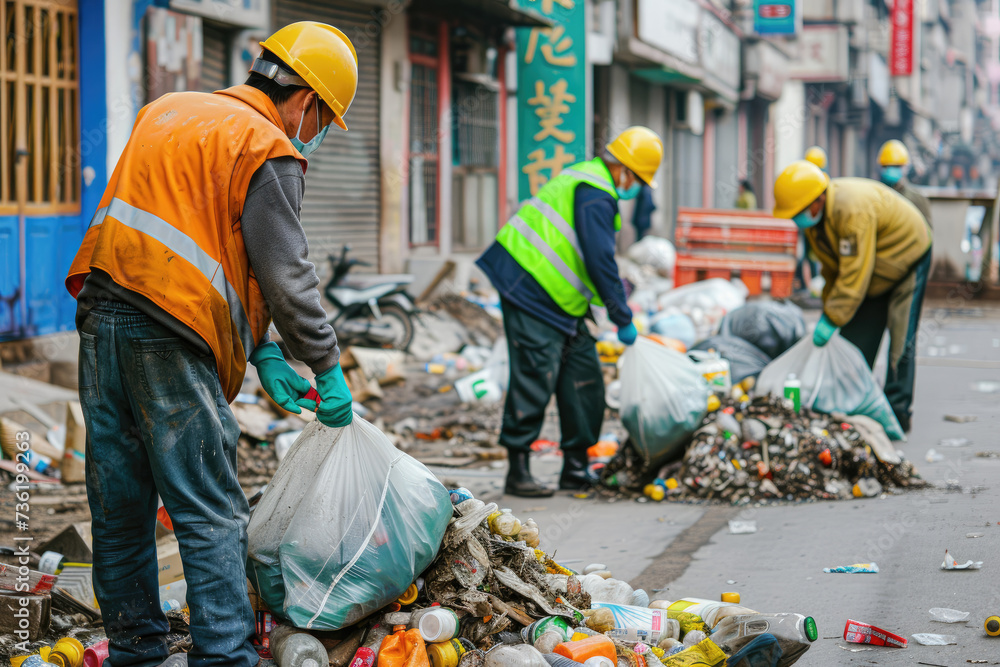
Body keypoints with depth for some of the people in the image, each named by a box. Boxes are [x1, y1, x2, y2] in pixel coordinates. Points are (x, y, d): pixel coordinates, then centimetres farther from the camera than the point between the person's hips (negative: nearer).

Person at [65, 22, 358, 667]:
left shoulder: (168, 112, 22)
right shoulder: (268, 152, -5)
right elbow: (285, 274, -10)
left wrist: (260, 352, 17)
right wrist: (328, 366, 2)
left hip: (101, 318, 8)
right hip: (170, 339, -8)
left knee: (121, 507, 14)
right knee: (210, 514, -4)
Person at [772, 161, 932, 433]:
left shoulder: (853, 210, -39)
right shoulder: (816, 218, -10)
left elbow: (855, 273, -37)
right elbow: (832, 267, 4)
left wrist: (832, 319, -33)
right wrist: (828, 309, 2)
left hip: (907, 260, -8)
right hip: (872, 271, 8)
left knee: (900, 340, -10)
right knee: (855, 338, 3)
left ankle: (897, 412, -5)